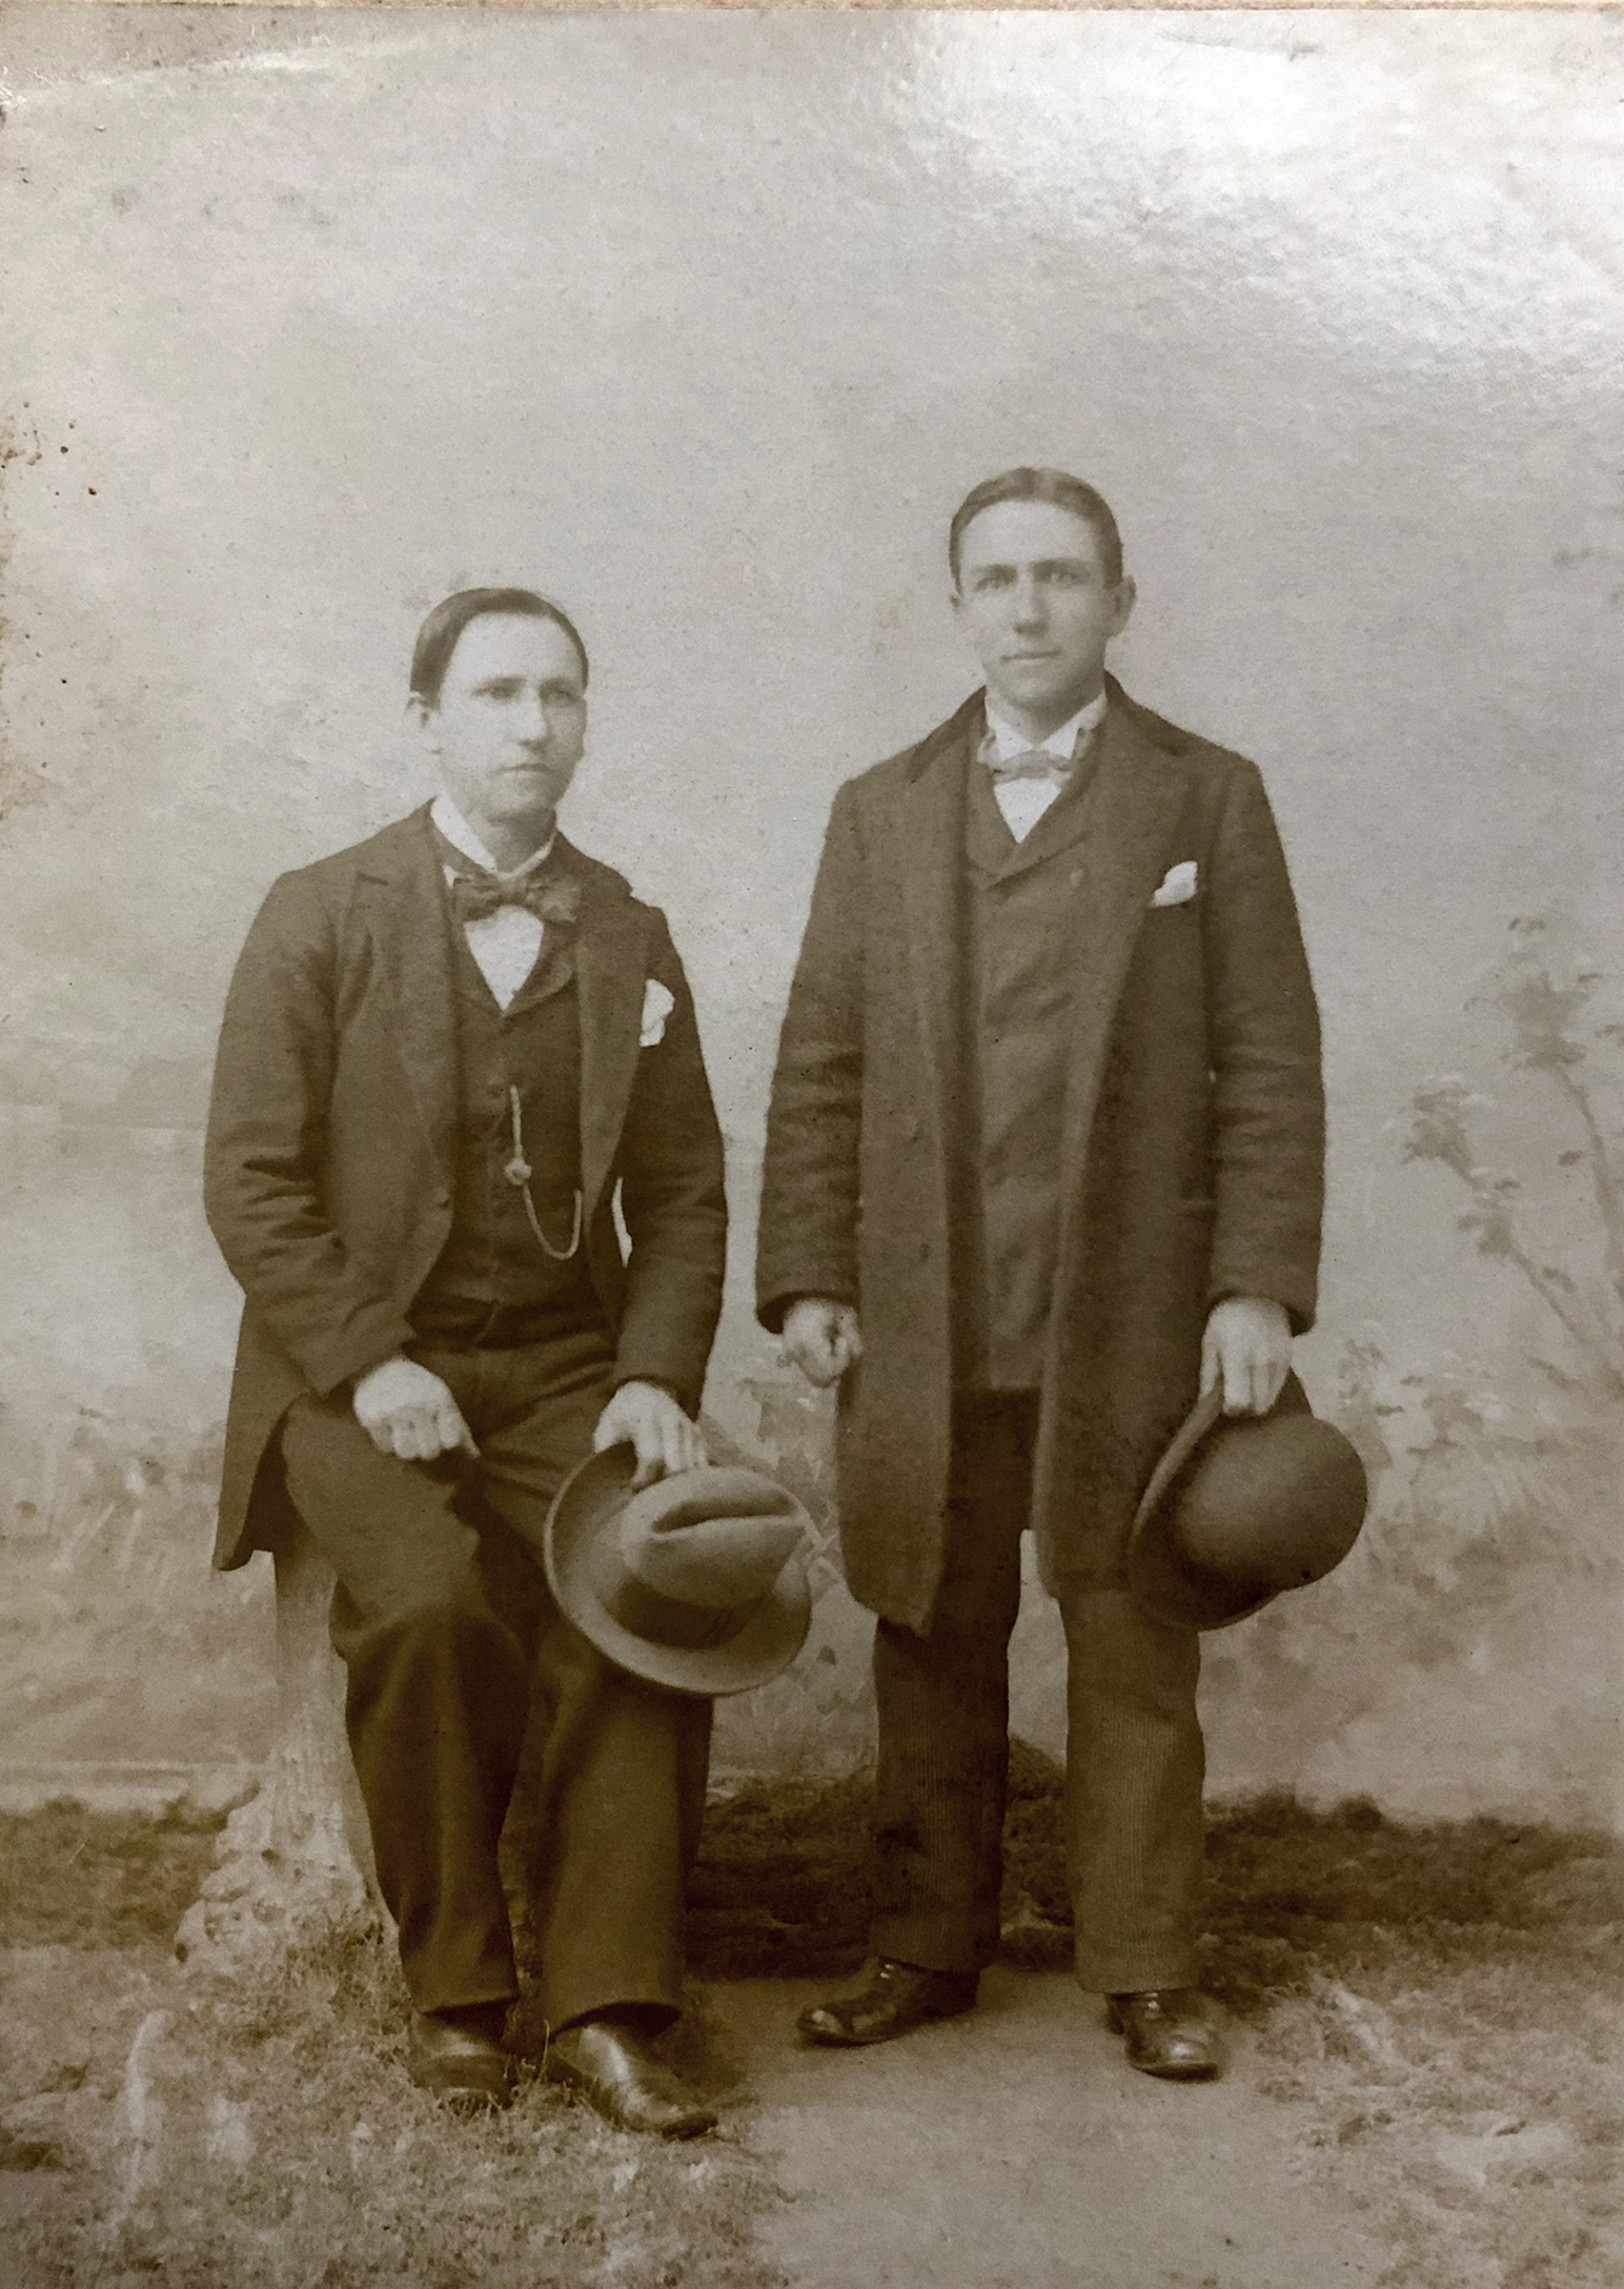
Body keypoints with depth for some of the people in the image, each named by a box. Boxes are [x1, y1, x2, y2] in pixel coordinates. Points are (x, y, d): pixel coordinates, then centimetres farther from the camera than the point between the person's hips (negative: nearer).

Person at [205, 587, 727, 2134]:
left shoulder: (631, 940, 10)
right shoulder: (319, 918, 1)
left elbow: (680, 1192, 9)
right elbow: (251, 1179, -4)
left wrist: (658, 1377, -6)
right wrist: (366, 1366, -15)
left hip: (567, 1372, 3)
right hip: (361, 1373, -2)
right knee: (431, 1600, -28)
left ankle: (604, 2005, -11)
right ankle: (452, 1989, -7)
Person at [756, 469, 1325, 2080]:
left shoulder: (1210, 801, 6)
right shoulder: (880, 813, 12)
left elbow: (1270, 1066, 1)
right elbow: (819, 1069, 9)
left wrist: (1258, 1284, -7)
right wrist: (806, 1278, 0)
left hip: (1134, 1326, -2)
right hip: (922, 1325, 2)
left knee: (1134, 1652, 6)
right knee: (932, 1651, 9)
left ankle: (1144, 1970, 19)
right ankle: (927, 1947, 24)